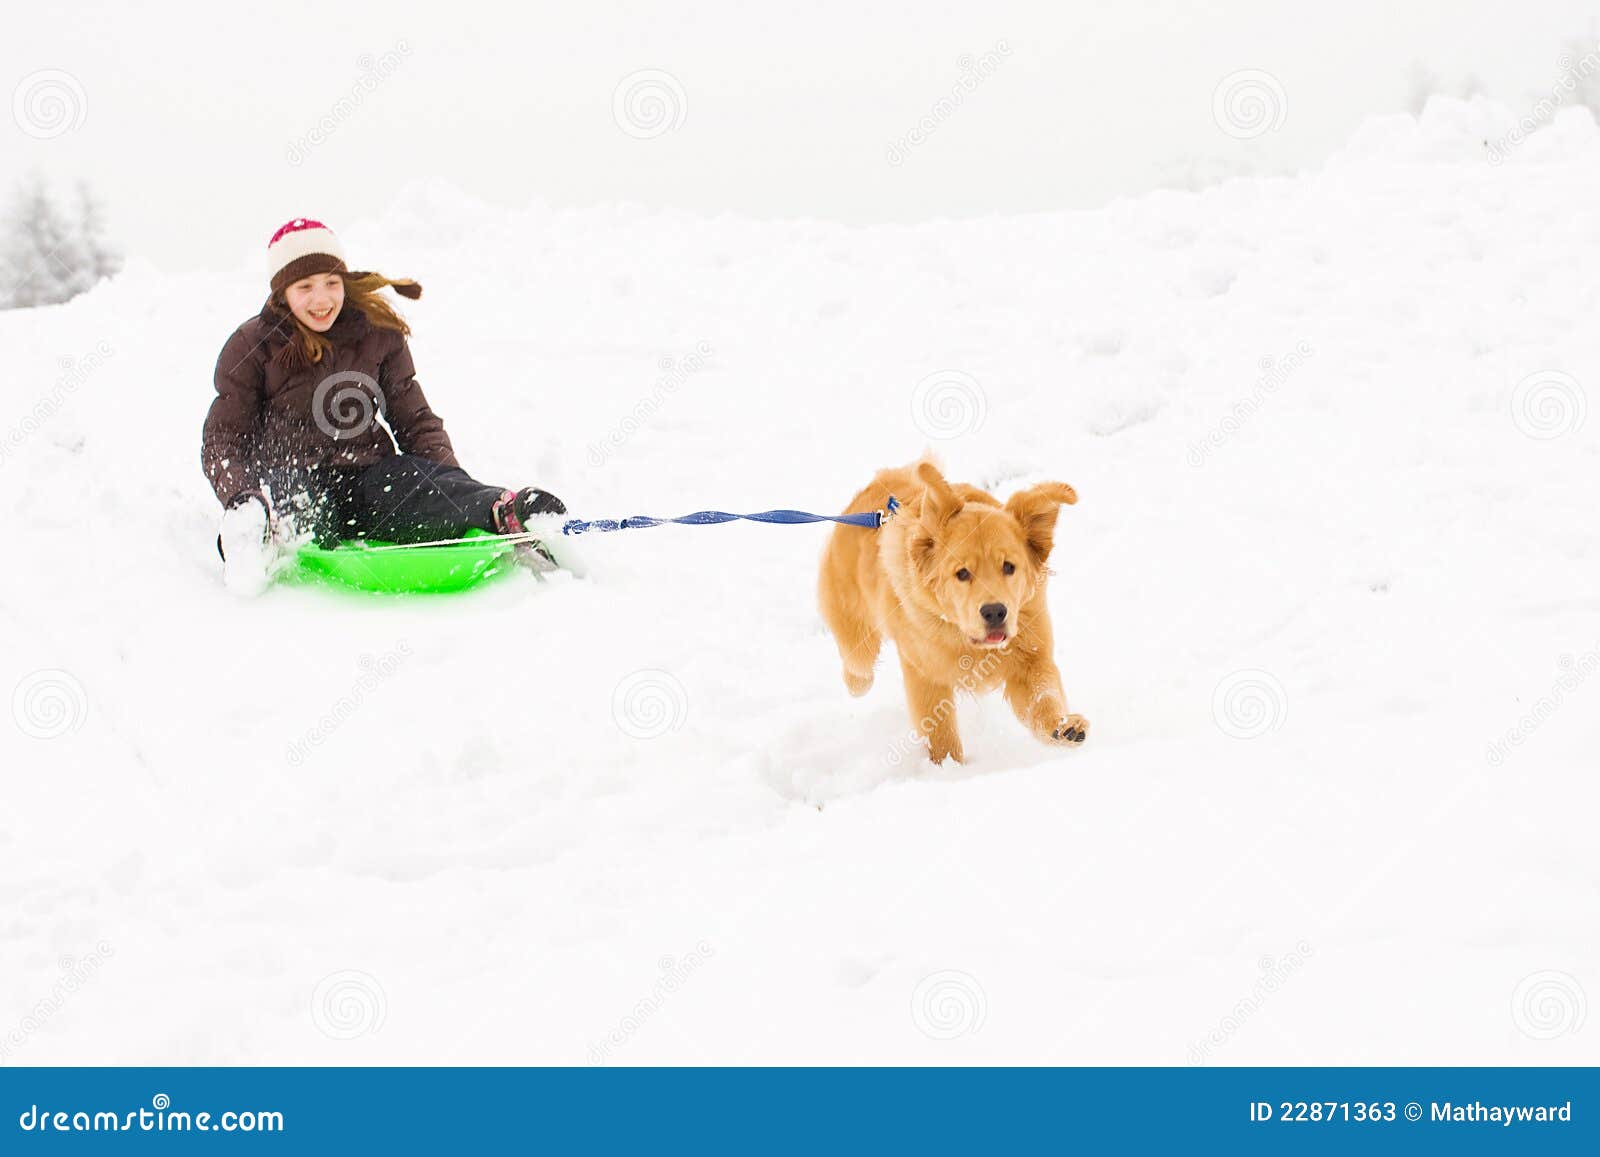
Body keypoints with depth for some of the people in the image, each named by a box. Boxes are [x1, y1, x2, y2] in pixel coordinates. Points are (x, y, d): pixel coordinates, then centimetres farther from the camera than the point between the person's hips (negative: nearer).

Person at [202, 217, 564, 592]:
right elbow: (223, 440, 3)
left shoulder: (378, 334, 10)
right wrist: (240, 496, -20)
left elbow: (415, 421, 15)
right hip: (292, 474, 0)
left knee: (432, 486, -34)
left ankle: (508, 515, -60)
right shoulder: (251, 346, 4)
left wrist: (449, 477, -6)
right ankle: (260, 527, -70)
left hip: (369, 476, 0)